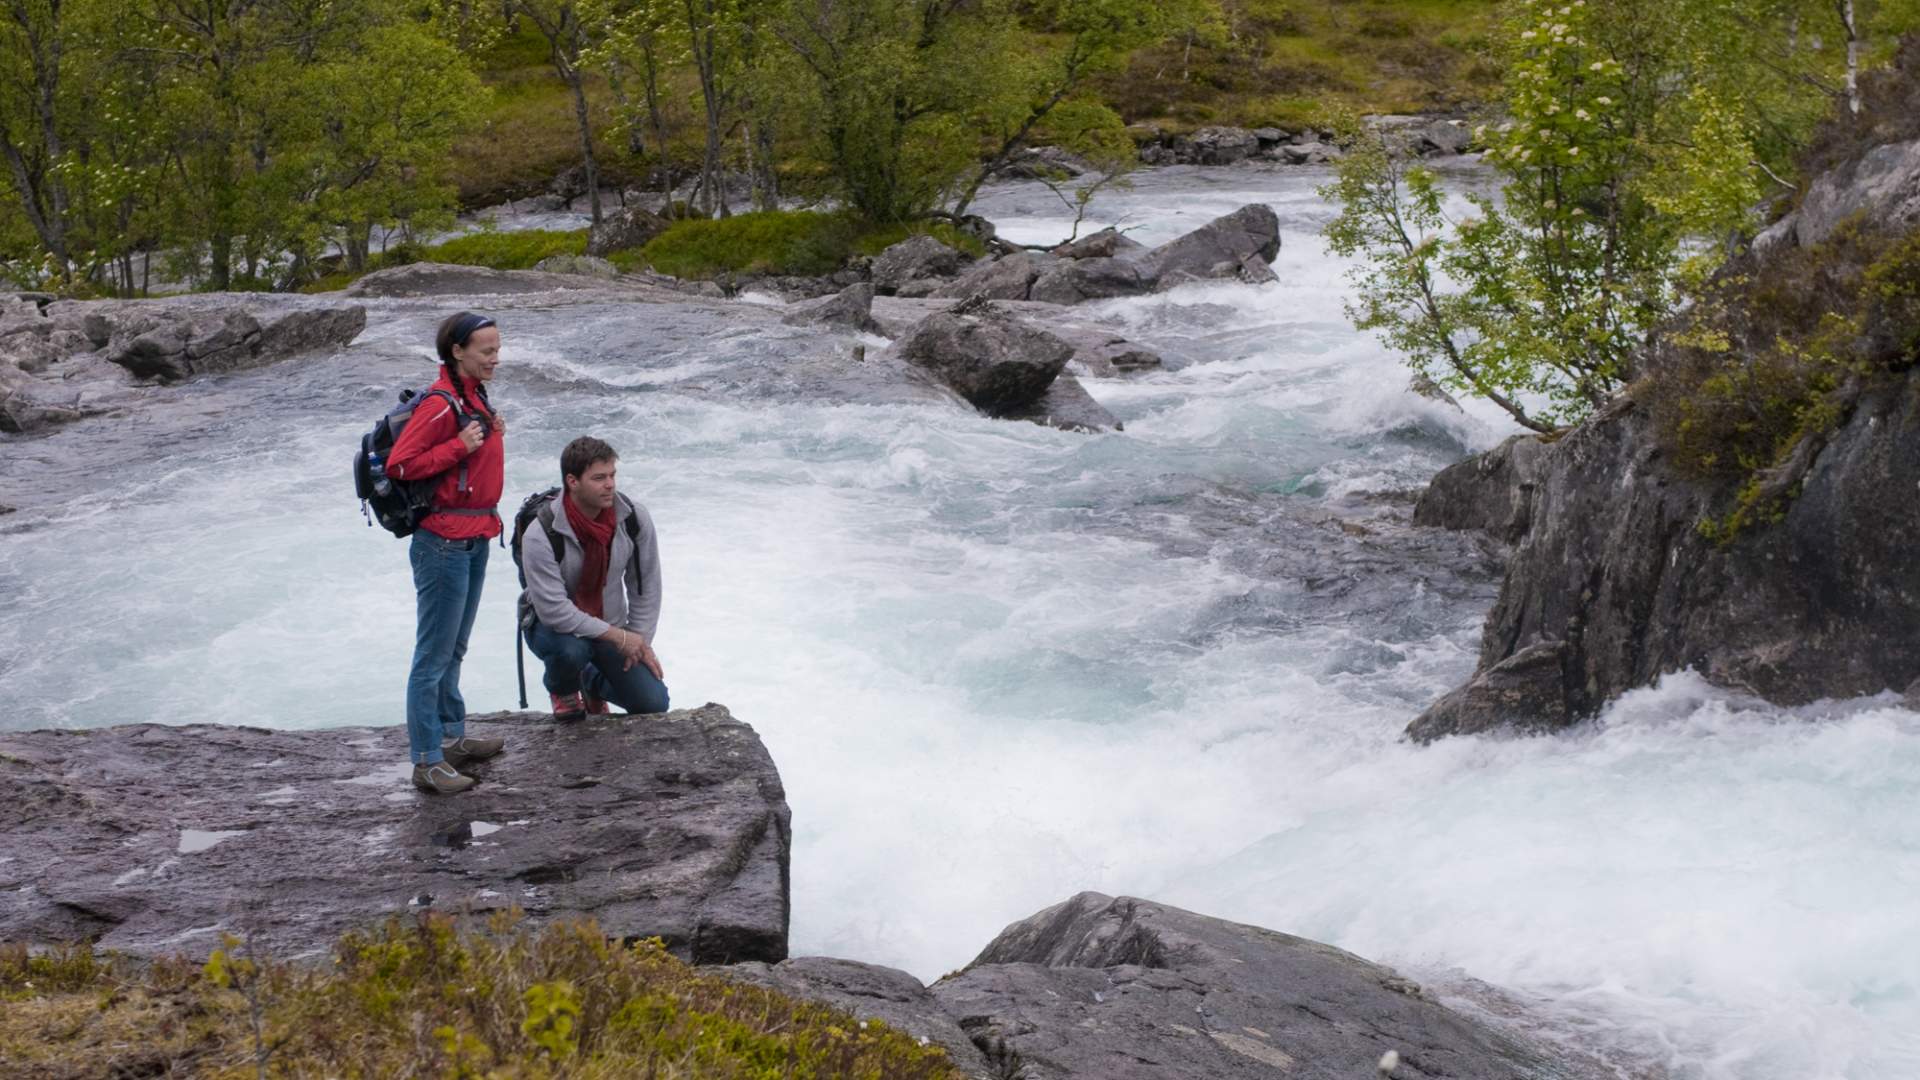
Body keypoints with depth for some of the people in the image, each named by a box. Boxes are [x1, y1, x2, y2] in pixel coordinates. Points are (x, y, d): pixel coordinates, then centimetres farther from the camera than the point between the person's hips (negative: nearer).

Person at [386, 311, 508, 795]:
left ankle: (452, 737, 33)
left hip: (473, 540, 10)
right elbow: (399, 465, -21)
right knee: (434, 655, -4)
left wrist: (491, 434, 5)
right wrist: (459, 446, -23)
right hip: (445, 542, -10)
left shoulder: (474, 396, 11)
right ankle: (427, 763, 1)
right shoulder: (441, 404, -19)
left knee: (454, 649, 21)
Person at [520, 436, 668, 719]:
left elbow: (646, 584, 0)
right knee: (571, 650, -40)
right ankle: (562, 691, 0)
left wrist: (641, 643, -2)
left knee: (653, 703, -8)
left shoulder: (634, 518, -14)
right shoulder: (540, 535, -28)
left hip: (611, 626, 4)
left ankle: (593, 683, 26)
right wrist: (619, 637, -27)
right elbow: (553, 609, -29)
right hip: (552, 625, -4)